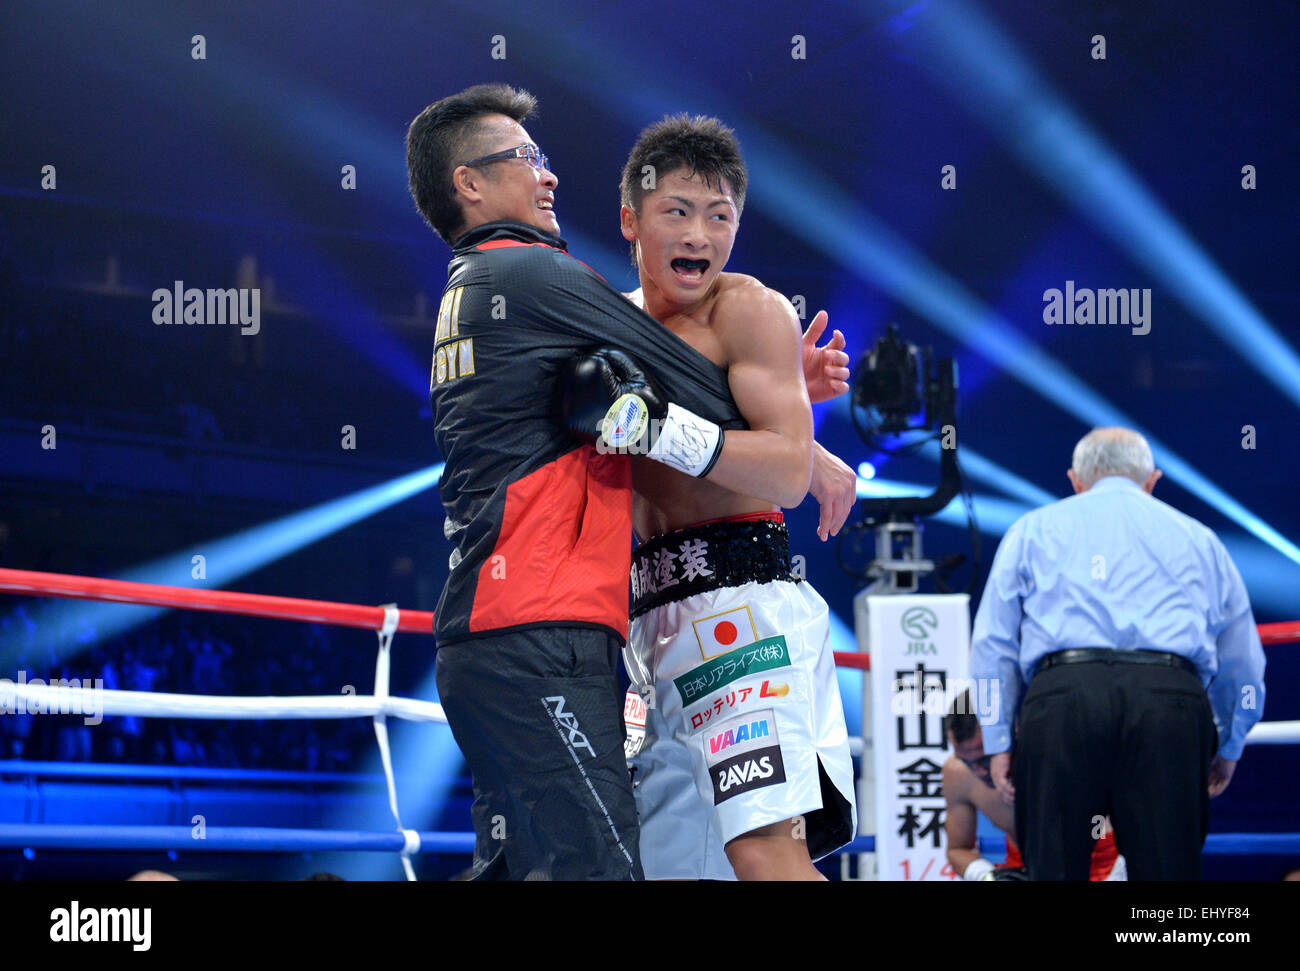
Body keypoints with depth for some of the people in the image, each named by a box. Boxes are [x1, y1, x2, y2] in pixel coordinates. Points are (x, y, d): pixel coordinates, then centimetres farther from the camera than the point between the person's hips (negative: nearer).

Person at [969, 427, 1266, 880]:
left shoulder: (1032, 530, 24)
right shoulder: (1198, 537, 27)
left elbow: (992, 643, 15)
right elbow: (1242, 662, 29)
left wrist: (997, 741, 14)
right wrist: (1229, 747, 40)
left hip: (1063, 695, -1)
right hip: (1173, 698, 1)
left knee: (1054, 866, 0)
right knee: (1167, 866, 1)